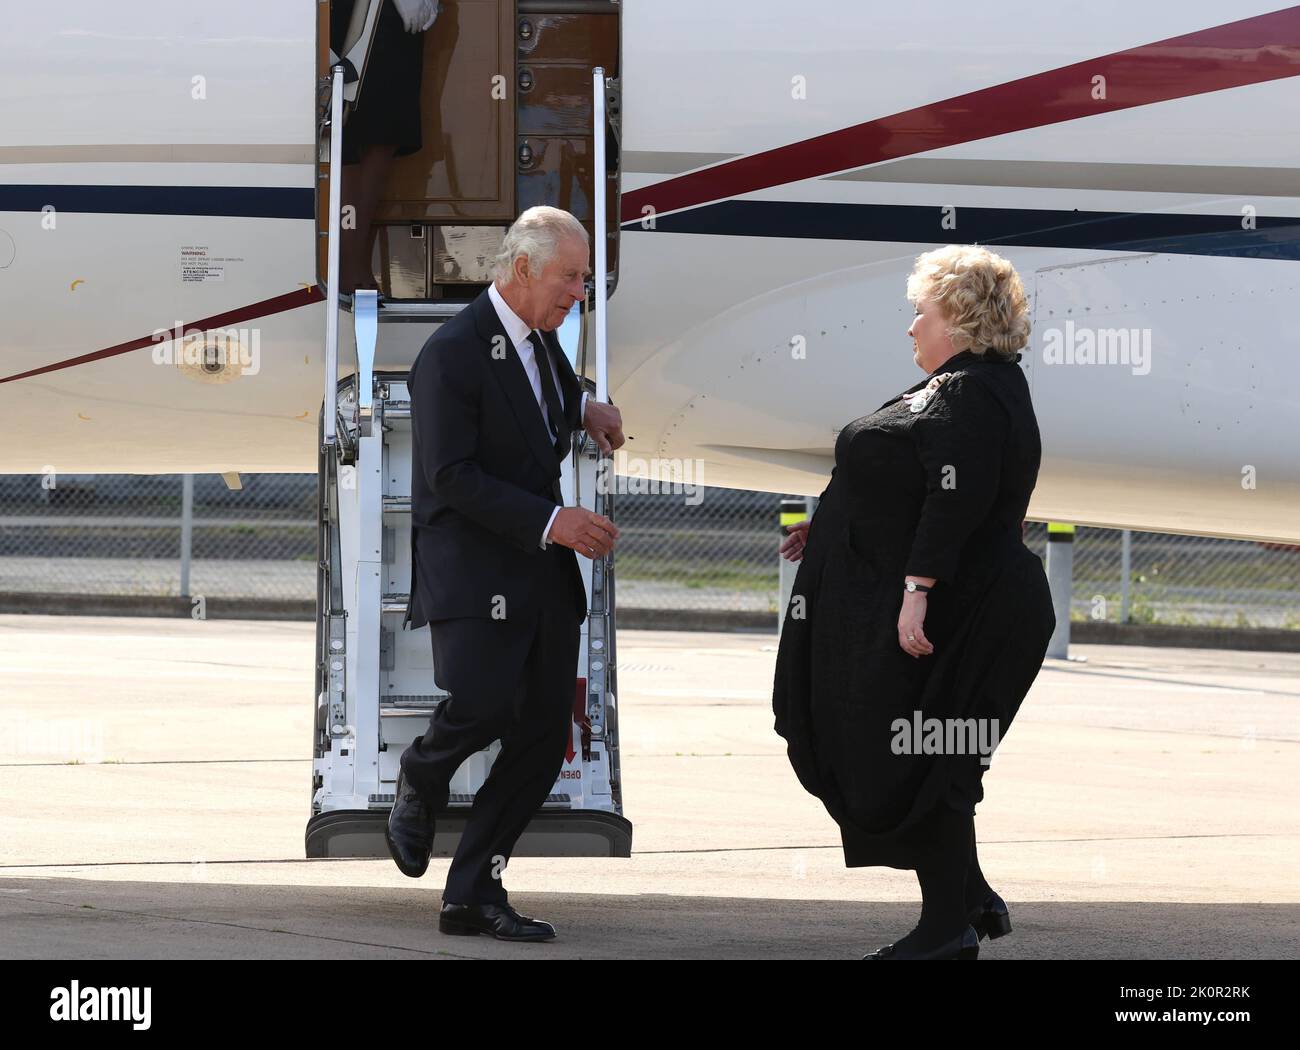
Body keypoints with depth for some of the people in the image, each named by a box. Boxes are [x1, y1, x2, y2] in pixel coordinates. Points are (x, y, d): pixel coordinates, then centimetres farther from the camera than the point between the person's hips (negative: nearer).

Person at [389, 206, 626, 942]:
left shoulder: (542, 340, 14)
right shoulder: (452, 355, -12)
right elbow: (452, 476, -18)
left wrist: (584, 407, 16)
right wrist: (552, 520, -22)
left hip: (544, 575, 8)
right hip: (474, 570, -8)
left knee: (545, 736, 1)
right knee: (483, 703, -25)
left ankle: (474, 894, 8)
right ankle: (422, 779, 9)